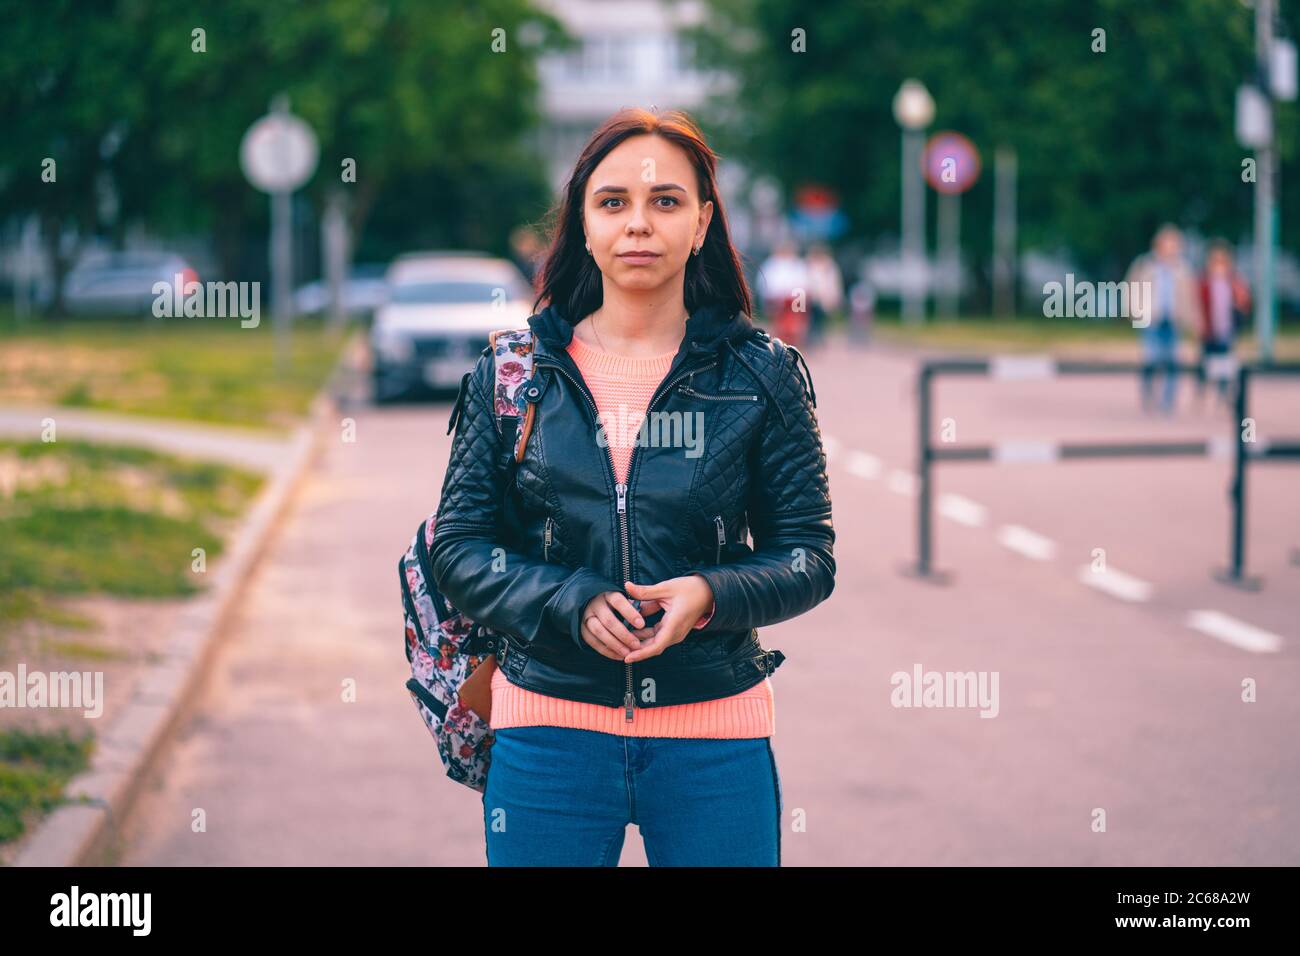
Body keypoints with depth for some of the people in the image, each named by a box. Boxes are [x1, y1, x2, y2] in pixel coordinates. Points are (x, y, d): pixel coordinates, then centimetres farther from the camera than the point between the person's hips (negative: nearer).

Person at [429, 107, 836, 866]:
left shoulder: (762, 375, 1)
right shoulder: (513, 373, 4)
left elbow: (809, 556, 2)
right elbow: (458, 545, 2)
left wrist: (711, 595, -18)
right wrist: (572, 604, -15)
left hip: (715, 735, 0)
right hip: (548, 729, 1)